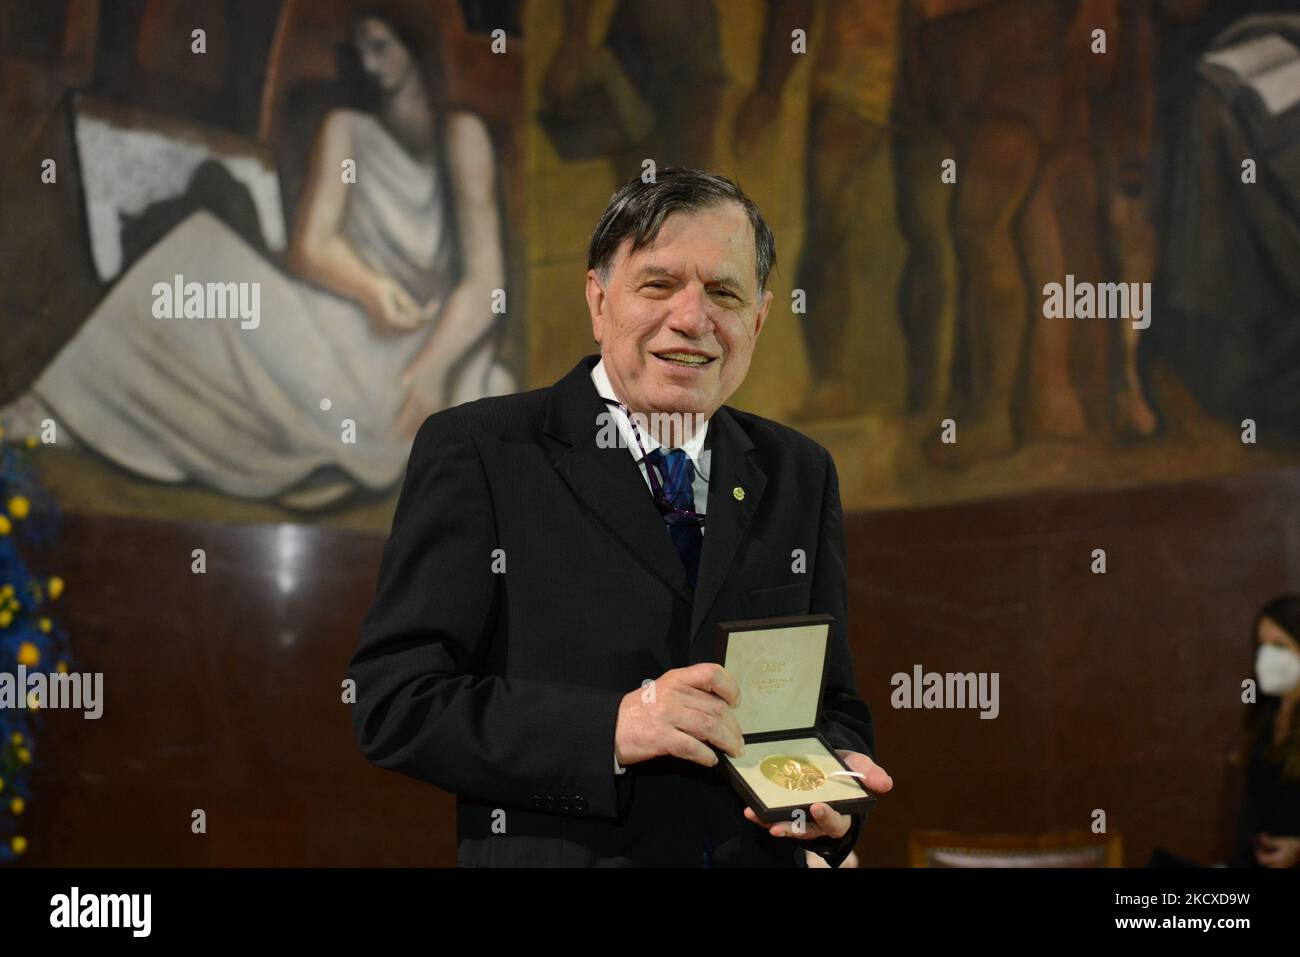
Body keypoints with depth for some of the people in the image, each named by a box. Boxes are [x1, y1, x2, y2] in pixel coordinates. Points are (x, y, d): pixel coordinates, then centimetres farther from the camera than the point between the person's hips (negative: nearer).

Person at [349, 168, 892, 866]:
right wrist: (609, 729, -25)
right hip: (557, 852, -3)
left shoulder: (799, 476, 4)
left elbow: (832, 702, 9)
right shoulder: (474, 453, -9)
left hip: (760, 854, 4)